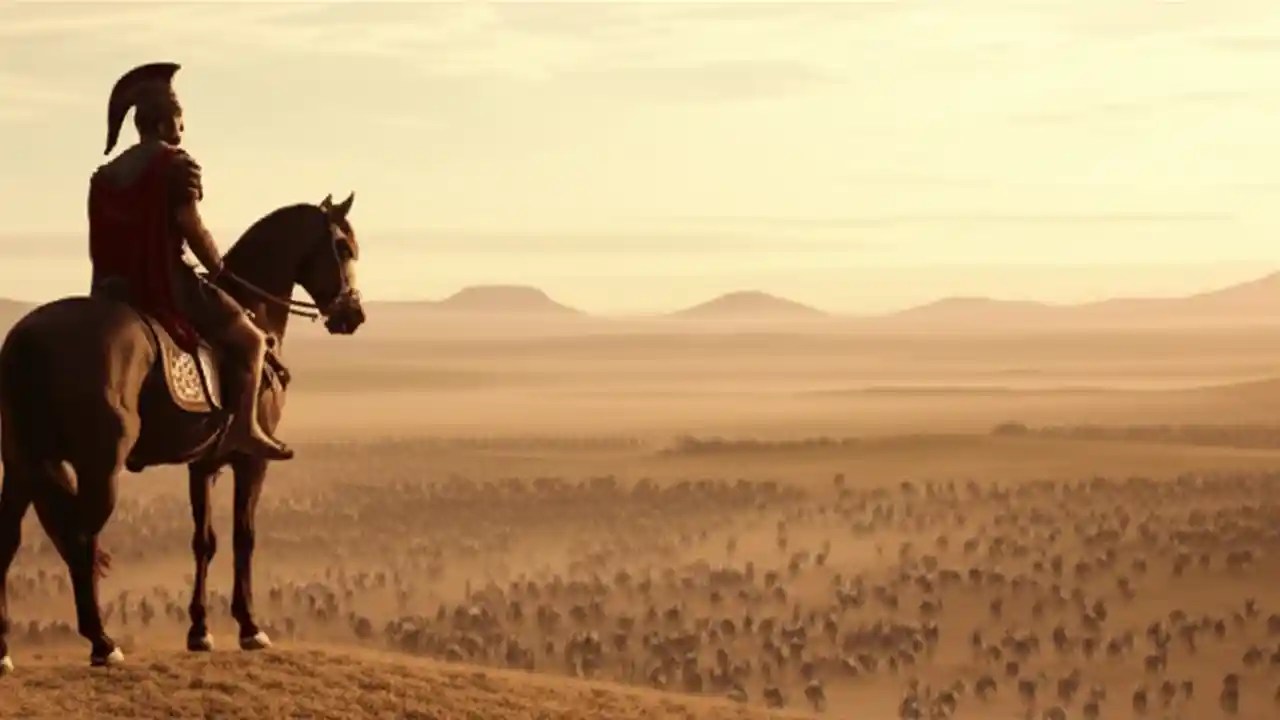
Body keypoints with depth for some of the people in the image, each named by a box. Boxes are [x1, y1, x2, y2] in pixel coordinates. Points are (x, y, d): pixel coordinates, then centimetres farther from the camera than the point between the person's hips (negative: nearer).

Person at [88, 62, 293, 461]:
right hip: (165, 280, -7)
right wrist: (219, 268, 1)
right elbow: (190, 226, -14)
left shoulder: (107, 174, 13)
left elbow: (105, 238, 13)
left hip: (113, 289, 7)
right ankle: (244, 426, -5)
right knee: (250, 337, 7)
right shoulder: (175, 163, -8)